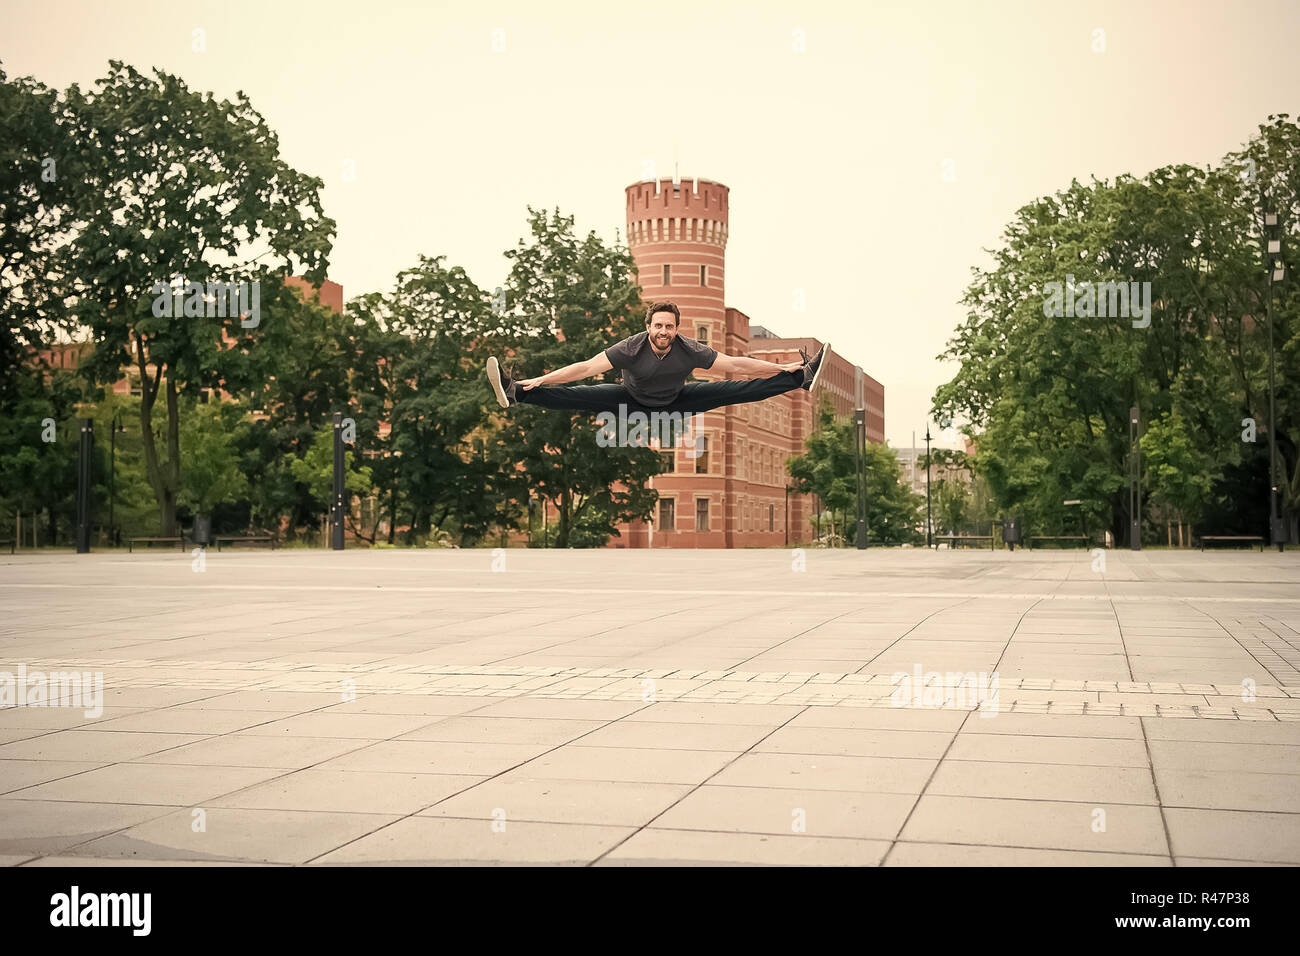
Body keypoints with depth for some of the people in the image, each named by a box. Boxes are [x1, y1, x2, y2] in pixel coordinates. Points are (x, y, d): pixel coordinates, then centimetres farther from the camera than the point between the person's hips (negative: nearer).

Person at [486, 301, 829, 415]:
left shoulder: (690, 350, -26)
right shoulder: (631, 348, -30)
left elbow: (736, 364, -20)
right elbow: (586, 367, -31)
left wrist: (782, 368, -19)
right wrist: (539, 380, -37)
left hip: (676, 402, 2)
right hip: (632, 400, -2)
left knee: (732, 391, -9)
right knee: (582, 397, -24)